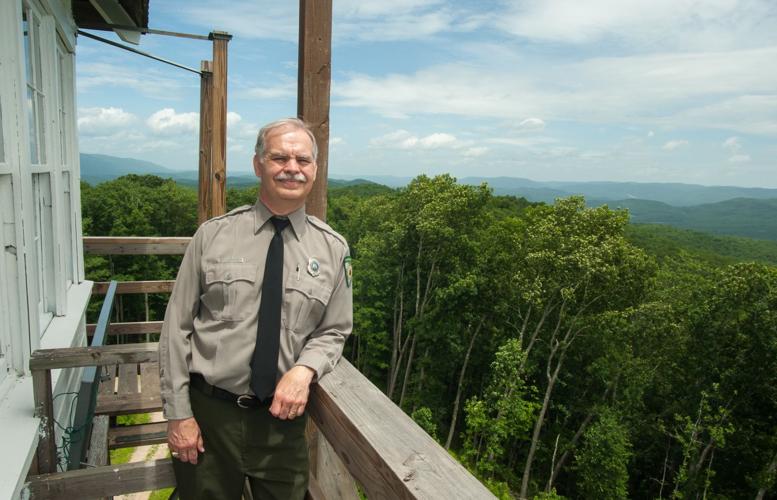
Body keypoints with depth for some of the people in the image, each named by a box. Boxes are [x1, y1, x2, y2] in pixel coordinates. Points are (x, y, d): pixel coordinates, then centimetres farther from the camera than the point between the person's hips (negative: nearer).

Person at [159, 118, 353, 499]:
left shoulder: (333, 249, -1)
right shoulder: (213, 235, -5)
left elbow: (333, 332, 5)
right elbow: (177, 325, -3)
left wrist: (304, 370, -15)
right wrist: (178, 413, -5)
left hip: (283, 415, 1)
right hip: (209, 412, -1)